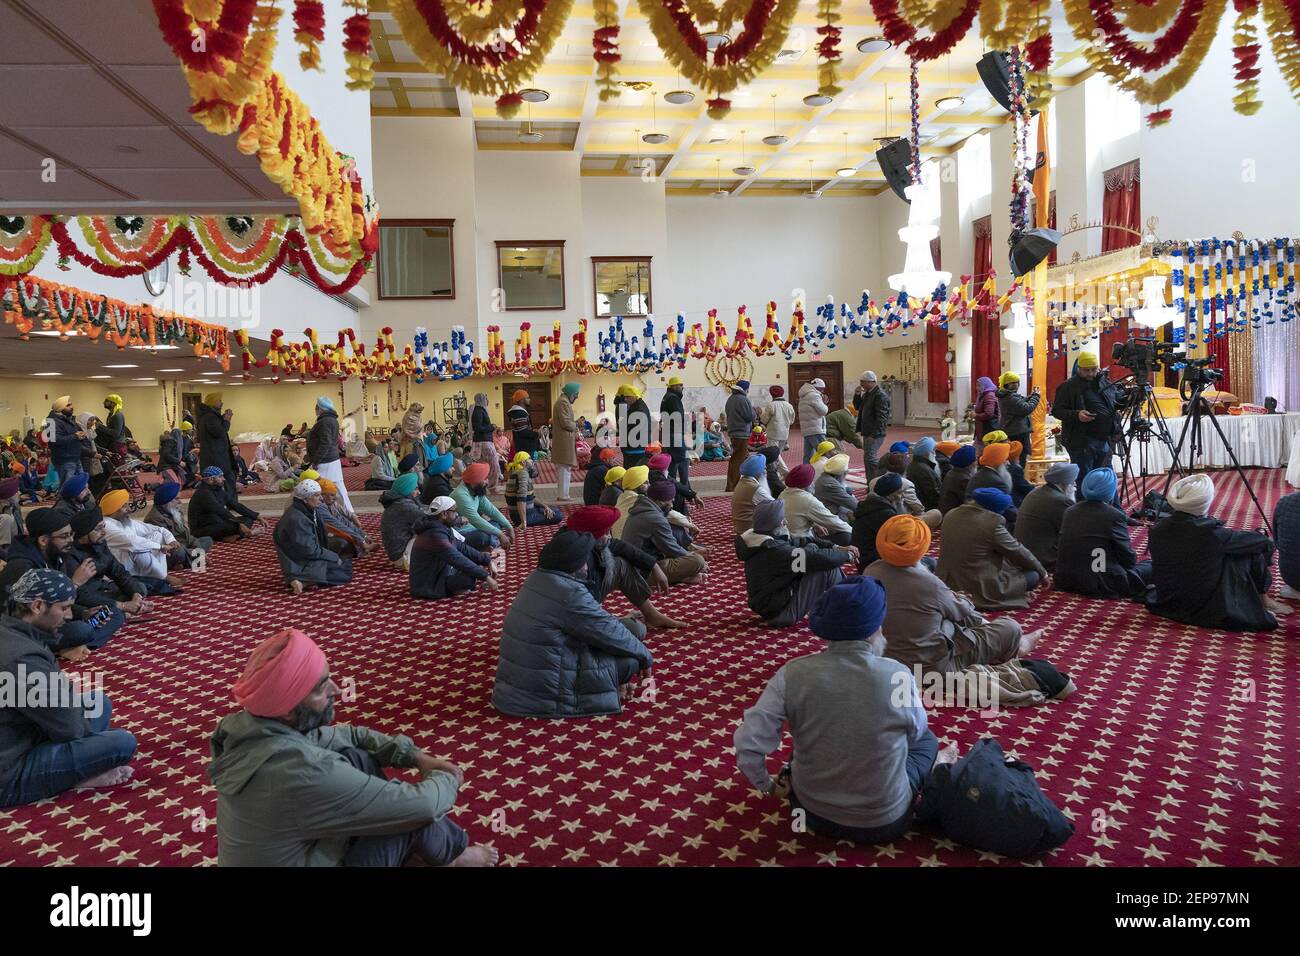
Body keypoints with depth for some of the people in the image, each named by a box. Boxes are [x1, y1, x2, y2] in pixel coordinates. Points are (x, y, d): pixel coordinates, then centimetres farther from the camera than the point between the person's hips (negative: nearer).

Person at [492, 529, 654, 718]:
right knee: (630, 658, -7)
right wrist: (646, 657, 2)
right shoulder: (570, 594, -23)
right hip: (543, 694, -9)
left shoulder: (539, 577, 4)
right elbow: (611, 634, -13)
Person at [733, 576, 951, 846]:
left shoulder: (793, 673, -19)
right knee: (926, 739, 26)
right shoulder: (897, 676, -19)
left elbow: (747, 744, -16)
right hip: (884, 821, -1)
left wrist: (767, 785, 3)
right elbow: (915, 732, 2)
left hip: (812, 812, 1)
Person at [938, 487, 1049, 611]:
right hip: (980, 590, -8)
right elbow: (1018, 552, -6)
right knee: (1033, 575, 6)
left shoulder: (951, 515, 3)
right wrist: (1043, 574, 11)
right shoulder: (993, 522, -18)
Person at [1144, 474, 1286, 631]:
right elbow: (1261, 541, -7)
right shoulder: (1211, 532, -22)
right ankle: (1263, 601, 25)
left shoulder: (1156, 530, -8)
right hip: (1209, 610, -5)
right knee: (1253, 549, 8)